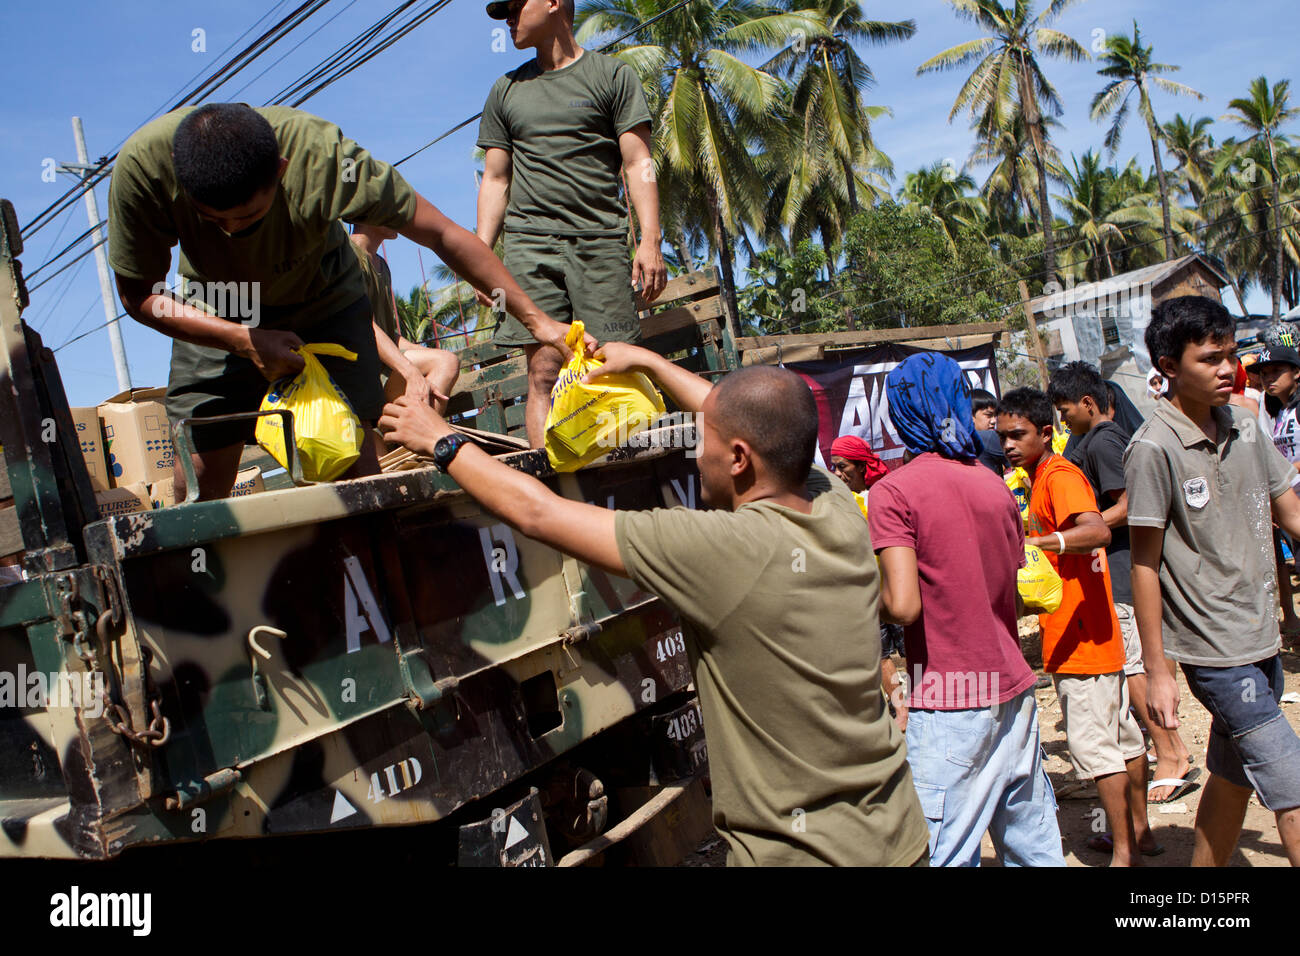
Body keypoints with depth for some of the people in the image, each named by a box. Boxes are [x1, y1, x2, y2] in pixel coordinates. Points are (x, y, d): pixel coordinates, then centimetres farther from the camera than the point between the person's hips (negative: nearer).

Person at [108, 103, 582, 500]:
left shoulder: (322, 157, -37)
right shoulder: (142, 165, -32)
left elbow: (444, 234, -28)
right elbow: (138, 294, -17)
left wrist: (536, 319, -27)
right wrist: (244, 340, -31)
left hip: (322, 301, -1)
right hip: (214, 319, 1)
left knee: (356, 468, -11)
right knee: (197, 491, -6)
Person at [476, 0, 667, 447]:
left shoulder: (611, 75, 11)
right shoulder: (506, 90, 22)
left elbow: (638, 163, 3)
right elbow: (495, 180, 21)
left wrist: (650, 242, -9)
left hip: (599, 241, -2)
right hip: (529, 243, 2)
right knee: (543, 371, -8)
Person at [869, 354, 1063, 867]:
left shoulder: (894, 491, -12)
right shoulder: (996, 484, 8)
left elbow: (903, 606, -20)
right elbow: (1013, 589, 14)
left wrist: (872, 588, -1)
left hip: (949, 706, -7)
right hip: (1014, 690, 7)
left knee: (948, 852, 0)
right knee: (1034, 843, 16)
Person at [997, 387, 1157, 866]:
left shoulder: (1059, 476, -16)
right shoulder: (1044, 477, 14)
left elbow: (1098, 530, -35)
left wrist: (1029, 541, -44)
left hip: (1080, 638, -10)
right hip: (1095, 636, 10)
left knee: (1093, 745, -3)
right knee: (1123, 735, 17)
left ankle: (1124, 851, 6)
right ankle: (1138, 831, 30)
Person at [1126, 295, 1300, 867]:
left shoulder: (1242, 428, 6)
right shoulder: (1153, 448, -15)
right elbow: (1145, 563, -12)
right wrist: (1156, 671, -11)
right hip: (1214, 651, -7)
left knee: (1233, 781, 17)